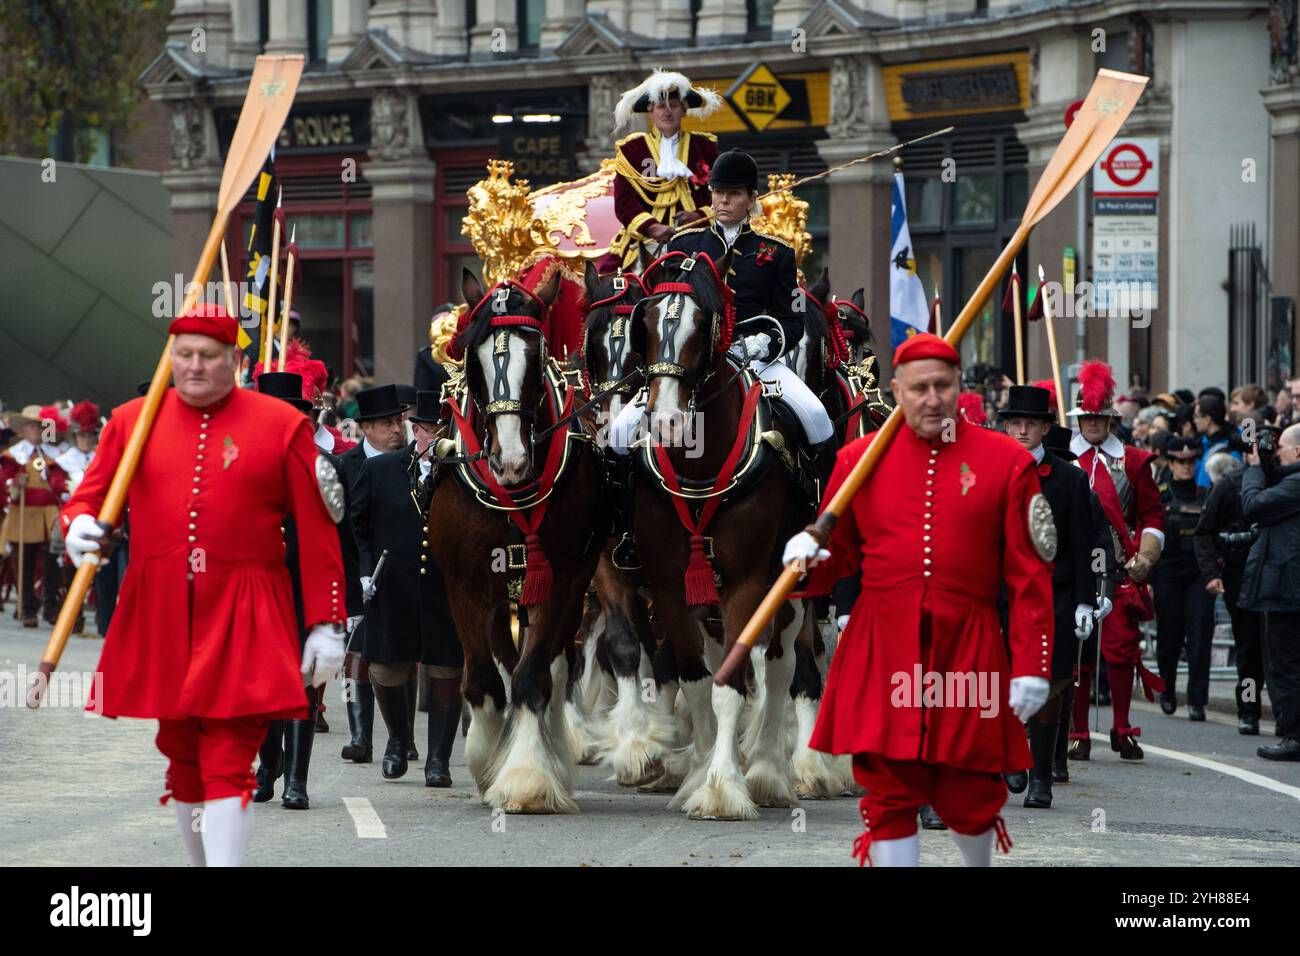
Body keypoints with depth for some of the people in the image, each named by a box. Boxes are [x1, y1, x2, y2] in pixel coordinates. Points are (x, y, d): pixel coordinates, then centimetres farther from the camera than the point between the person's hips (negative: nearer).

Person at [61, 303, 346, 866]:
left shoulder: (281, 426, 1)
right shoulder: (132, 422, 8)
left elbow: (317, 532, 1)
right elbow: (89, 498, 12)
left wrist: (326, 624, -3)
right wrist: (80, 529, -14)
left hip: (241, 625, -3)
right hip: (160, 618, 3)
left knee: (228, 762, -10)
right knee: (182, 759, 12)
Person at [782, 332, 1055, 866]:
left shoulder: (1006, 462, 1)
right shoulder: (858, 460, 7)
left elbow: (1031, 576, 0)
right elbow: (838, 556, 17)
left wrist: (1032, 666, -5)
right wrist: (807, 558, -8)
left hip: (968, 655, -1)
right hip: (882, 657, 1)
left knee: (969, 796, 6)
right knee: (889, 796, -3)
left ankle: (979, 864, 36)